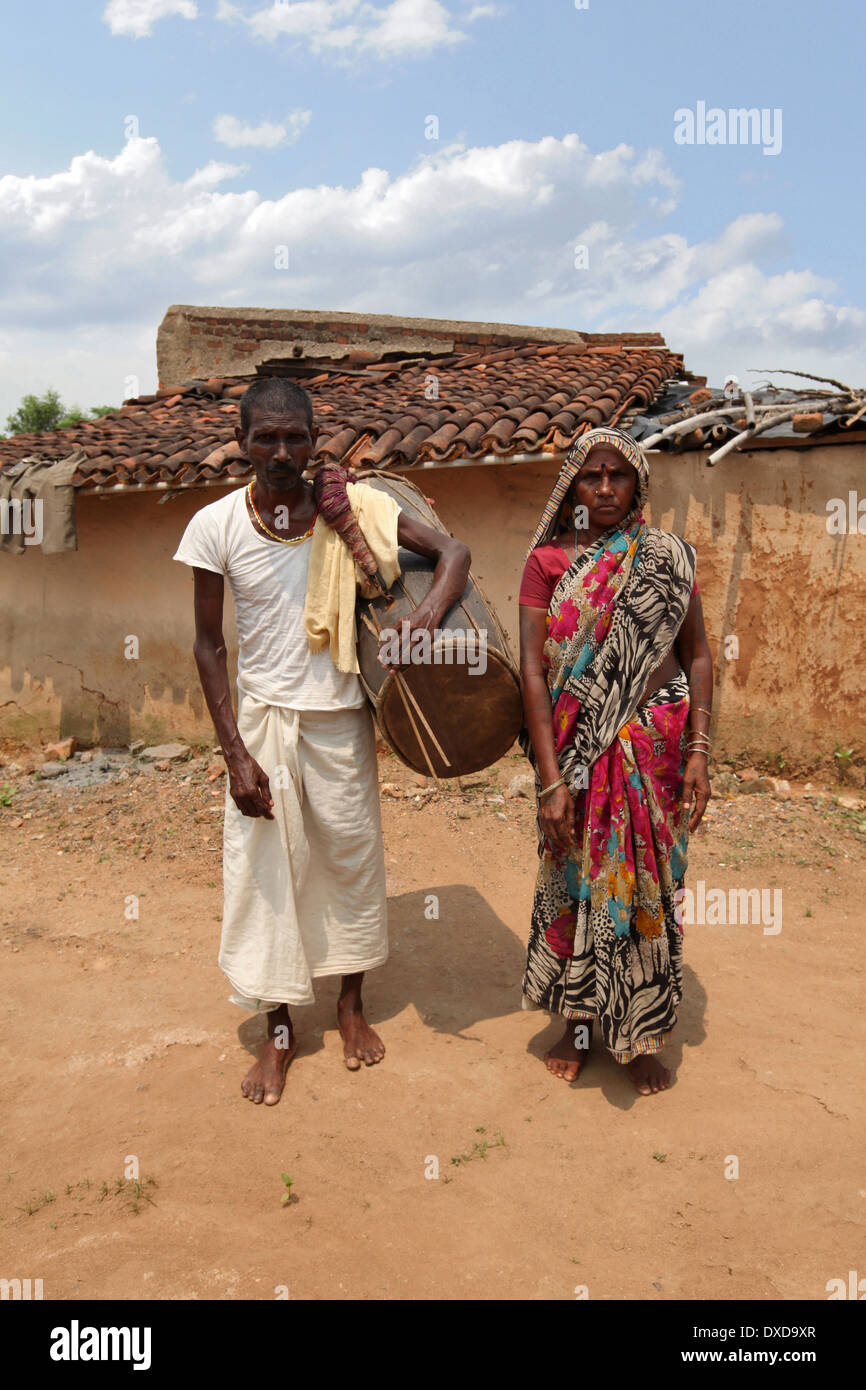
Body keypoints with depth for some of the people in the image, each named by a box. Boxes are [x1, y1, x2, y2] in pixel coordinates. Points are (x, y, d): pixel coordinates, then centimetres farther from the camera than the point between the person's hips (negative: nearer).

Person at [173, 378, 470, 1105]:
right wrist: (235, 752, -9)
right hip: (263, 717, 0)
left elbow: (454, 552, -6)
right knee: (264, 870, 6)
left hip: (340, 718, 1)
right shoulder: (216, 525, -9)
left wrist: (427, 616, -28)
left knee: (352, 857, 13)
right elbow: (209, 645, -4)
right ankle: (279, 1030, 26)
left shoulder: (353, 507, -8)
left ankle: (352, 1003, 36)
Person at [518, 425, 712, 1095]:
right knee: (577, 882, 9)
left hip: (656, 745, 1)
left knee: (649, 885, 8)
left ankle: (644, 1035, 26)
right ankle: (578, 1021, 30)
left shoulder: (669, 557, 4)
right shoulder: (548, 561, -1)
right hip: (577, 748, -1)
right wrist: (550, 780, -14)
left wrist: (699, 751, -6)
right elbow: (532, 671, -7)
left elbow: (698, 656, 5)